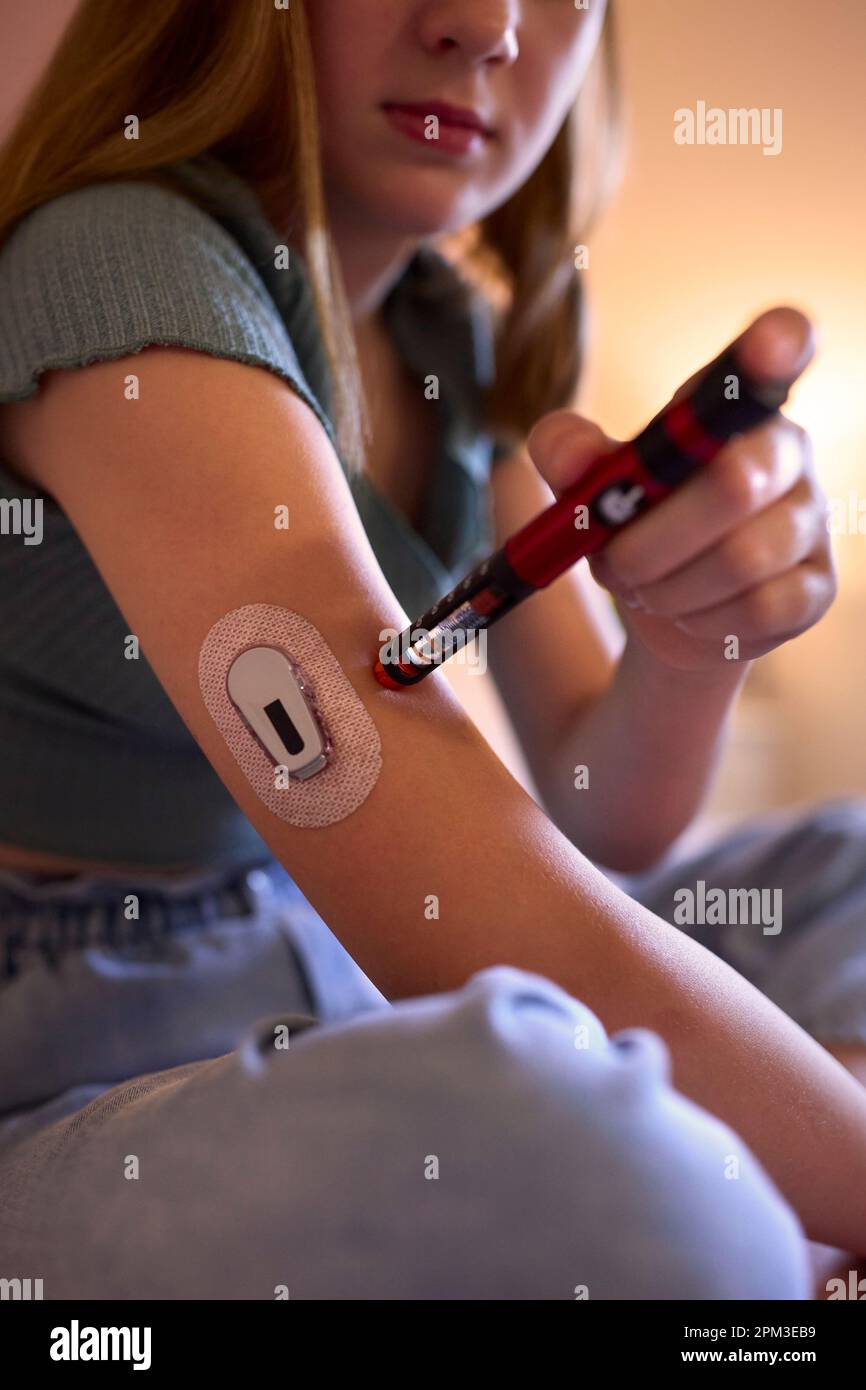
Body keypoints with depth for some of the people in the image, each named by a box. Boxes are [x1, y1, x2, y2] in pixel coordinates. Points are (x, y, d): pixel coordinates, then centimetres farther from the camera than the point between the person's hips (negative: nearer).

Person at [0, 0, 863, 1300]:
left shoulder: (458, 339, 4)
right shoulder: (124, 264, -21)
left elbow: (606, 824, 0)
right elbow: (478, 922, -31)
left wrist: (691, 630, -21)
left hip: (325, 999, 8)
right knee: (596, 1154, -37)